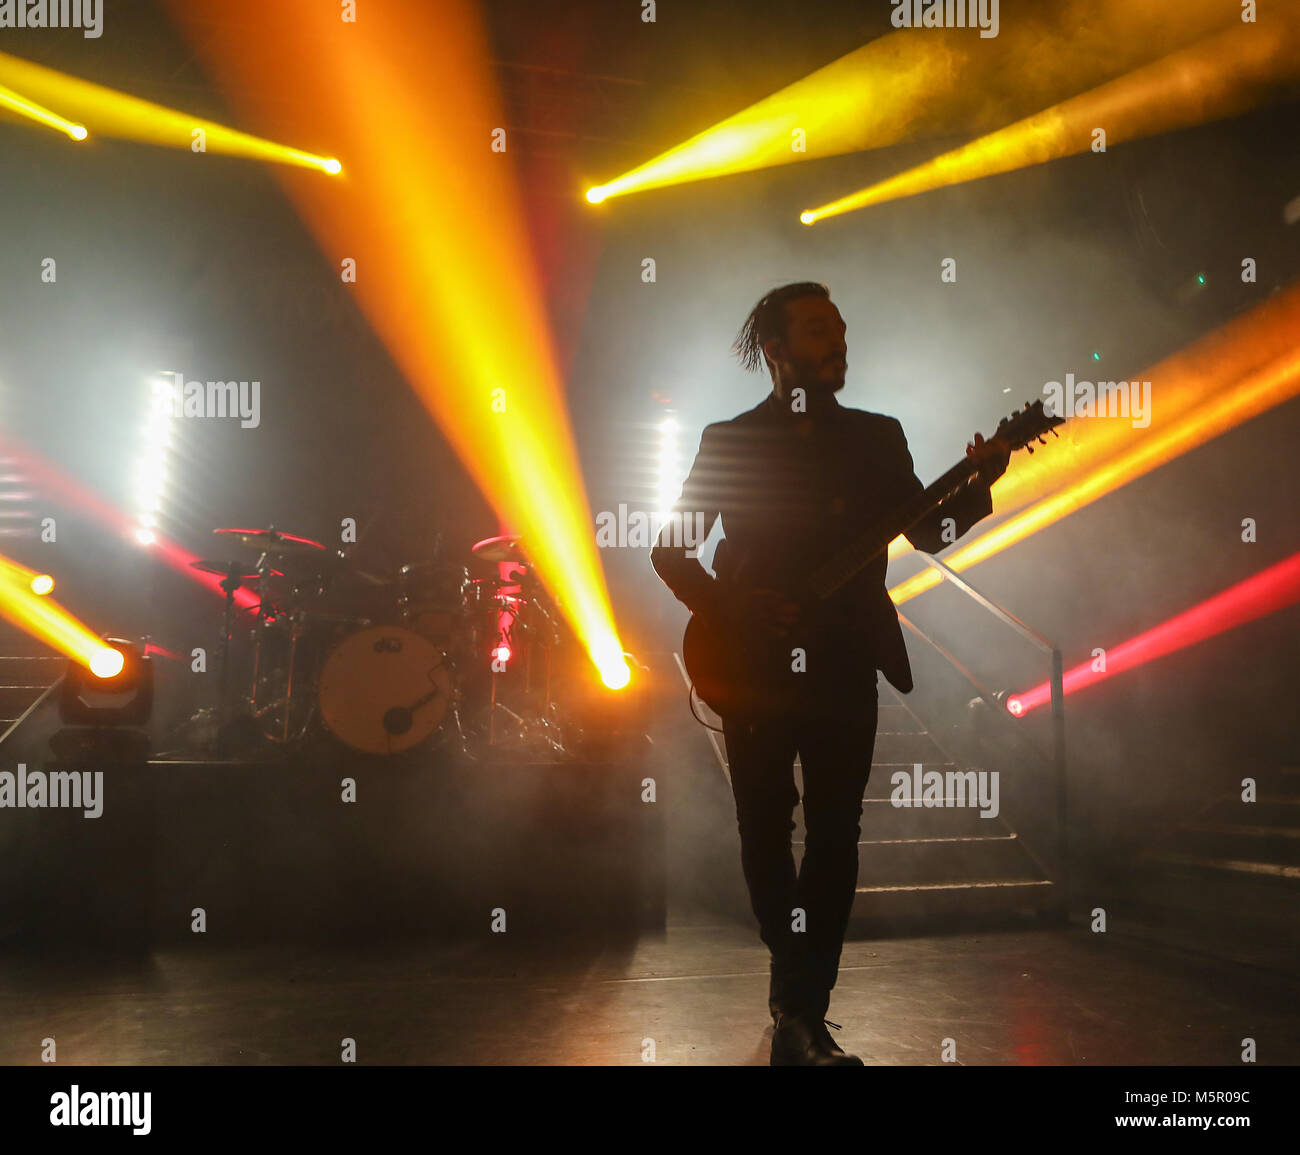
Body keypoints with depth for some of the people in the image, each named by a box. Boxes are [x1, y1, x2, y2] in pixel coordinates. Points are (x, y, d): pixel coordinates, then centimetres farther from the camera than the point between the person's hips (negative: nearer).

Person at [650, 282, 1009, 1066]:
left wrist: (977, 487, -14)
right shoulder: (729, 441, 4)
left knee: (834, 838, -4)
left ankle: (801, 1015, 4)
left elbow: (927, 532, 5)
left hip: (845, 667, 1)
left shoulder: (877, 436, 10)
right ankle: (796, 976, 33)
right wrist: (723, 607, -12)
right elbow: (669, 547, 4)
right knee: (765, 833, 7)